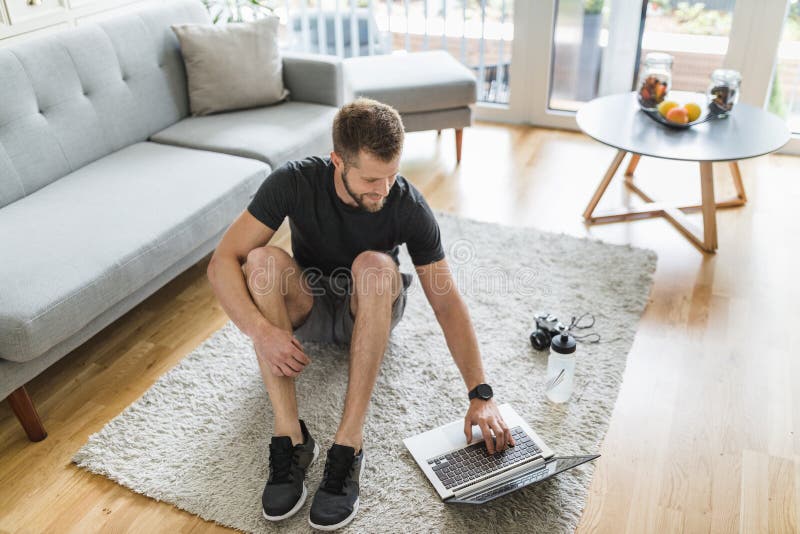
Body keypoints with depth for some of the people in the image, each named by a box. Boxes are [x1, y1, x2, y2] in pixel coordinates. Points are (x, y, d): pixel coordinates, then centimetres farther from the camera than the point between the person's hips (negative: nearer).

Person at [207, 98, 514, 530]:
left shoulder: (409, 207, -24)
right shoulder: (294, 182, -23)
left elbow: (446, 302, -22)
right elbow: (222, 262, -25)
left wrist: (480, 394, -31)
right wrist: (262, 331, -42)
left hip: (370, 313, -1)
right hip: (308, 309, 1)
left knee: (375, 265, -36)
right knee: (261, 260, -32)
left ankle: (348, 444, -36)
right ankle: (289, 436, -32)